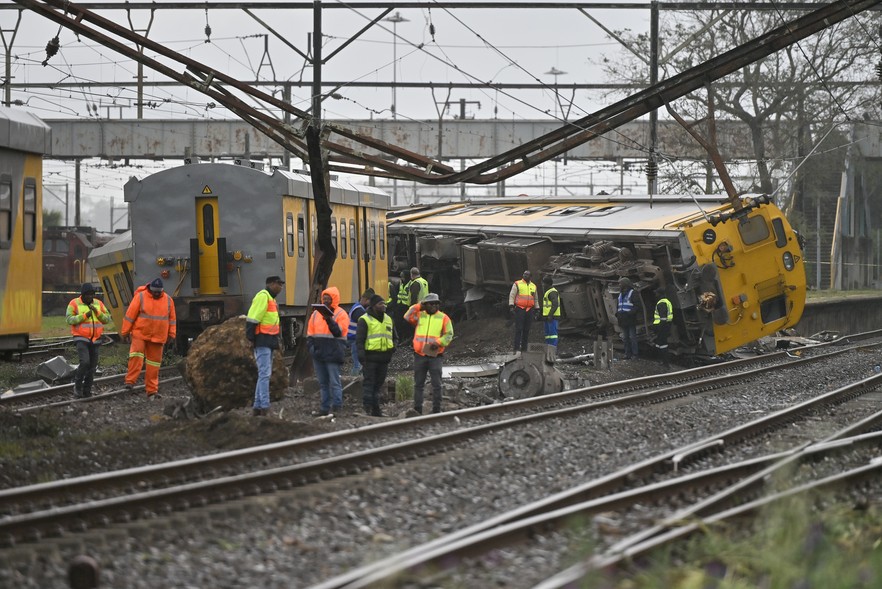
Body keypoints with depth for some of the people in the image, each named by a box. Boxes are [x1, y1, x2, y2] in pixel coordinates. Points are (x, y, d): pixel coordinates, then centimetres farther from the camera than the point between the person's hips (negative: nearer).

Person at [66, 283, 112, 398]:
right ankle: (77, 386, -2)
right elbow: (70, 320, -13)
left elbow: (107, 319, 2)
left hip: (94, 340, 5)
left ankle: (86, 391, 13)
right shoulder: (74, 304, -5)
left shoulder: (98, 304, 6)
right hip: (81, 339, -4)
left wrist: (97, 312, -15)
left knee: (92, 366, 4)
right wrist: (84, 315, -22)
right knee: (84, 362, -21)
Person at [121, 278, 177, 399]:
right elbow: (130, 315, -5)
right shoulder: (140, 297, -7)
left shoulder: (168, 300, 5)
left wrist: (171, 334, 10)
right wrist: (125, 332, -5)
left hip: (158, 337, 3)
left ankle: (151, 390, 11)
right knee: (136, 355, -23)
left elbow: (172, 318, 14)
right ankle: (130, 382, -21)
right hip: (140, 334, -3)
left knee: (154, 362, 6)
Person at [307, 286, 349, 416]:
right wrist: (310, 346, 3)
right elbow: (310, 332, 16)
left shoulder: (341, 314, -1)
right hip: (318, 354, 6)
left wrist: (329, 320, -20)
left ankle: (337, 407, -4)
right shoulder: (316, 313, 15)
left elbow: (339, 332, -13)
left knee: (334, 382, -7)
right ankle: (325, 407, 15)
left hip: (333, 354, -6)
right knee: (323, 383, 10)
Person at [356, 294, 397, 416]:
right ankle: (367, 408, -9)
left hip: (384, 357, 6)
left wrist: (393, 346, 10)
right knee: (369, 382, -8)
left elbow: (393, 336, 29)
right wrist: (361, 355, -17)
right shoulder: (364, 320, -3)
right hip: (370, 357, -6)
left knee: (379, 383, 10)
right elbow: (359, 339, -8)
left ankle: (376, 409, 15)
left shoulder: (388, 319, 17)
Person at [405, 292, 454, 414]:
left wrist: (438, 342, -18)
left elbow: (449, 334, -2)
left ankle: (436, 409, 3)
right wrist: (419, 307, -7)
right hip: (419, 355, 2)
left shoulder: (443, 318, 2)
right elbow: (408, 317, -7)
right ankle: (417, 409, 13)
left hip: (435, 355, -2)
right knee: (418, 384, 7)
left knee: (436, 385, -1)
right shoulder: (420, 315, 8)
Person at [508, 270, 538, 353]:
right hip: (519, 309, -4)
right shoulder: (517, 284, 0)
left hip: (529, 311, 4)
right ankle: (517, 349, -13)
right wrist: (511, 307, -14)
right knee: (519, 329, -10)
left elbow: (535, 299, 21)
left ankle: (524, 349, 8)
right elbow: (512, 296, -3)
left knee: (526, 330, 4)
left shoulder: (533, 286, 14)